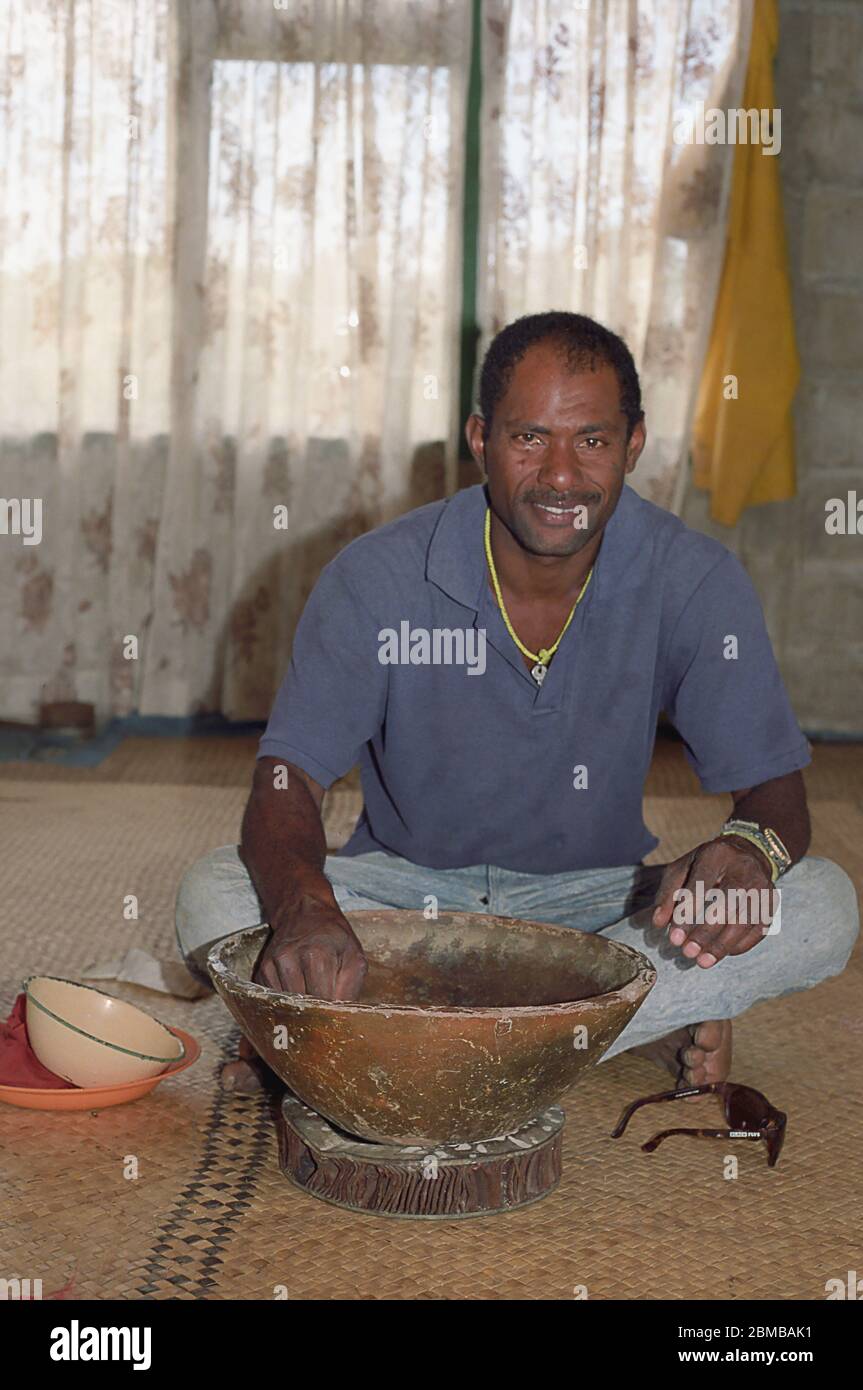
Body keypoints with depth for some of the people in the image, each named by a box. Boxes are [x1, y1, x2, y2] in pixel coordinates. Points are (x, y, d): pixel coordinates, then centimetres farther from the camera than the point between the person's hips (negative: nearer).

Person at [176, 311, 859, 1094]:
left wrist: (750, 852, -38)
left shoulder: (695, 582, -13)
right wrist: (303, 907, -43)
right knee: (216, 897, -27)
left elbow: (775, 793, -12)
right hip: (409, 886, 0)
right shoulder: (374, 580, -15)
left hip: (598, 902, 1)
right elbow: (286, 784, -19)